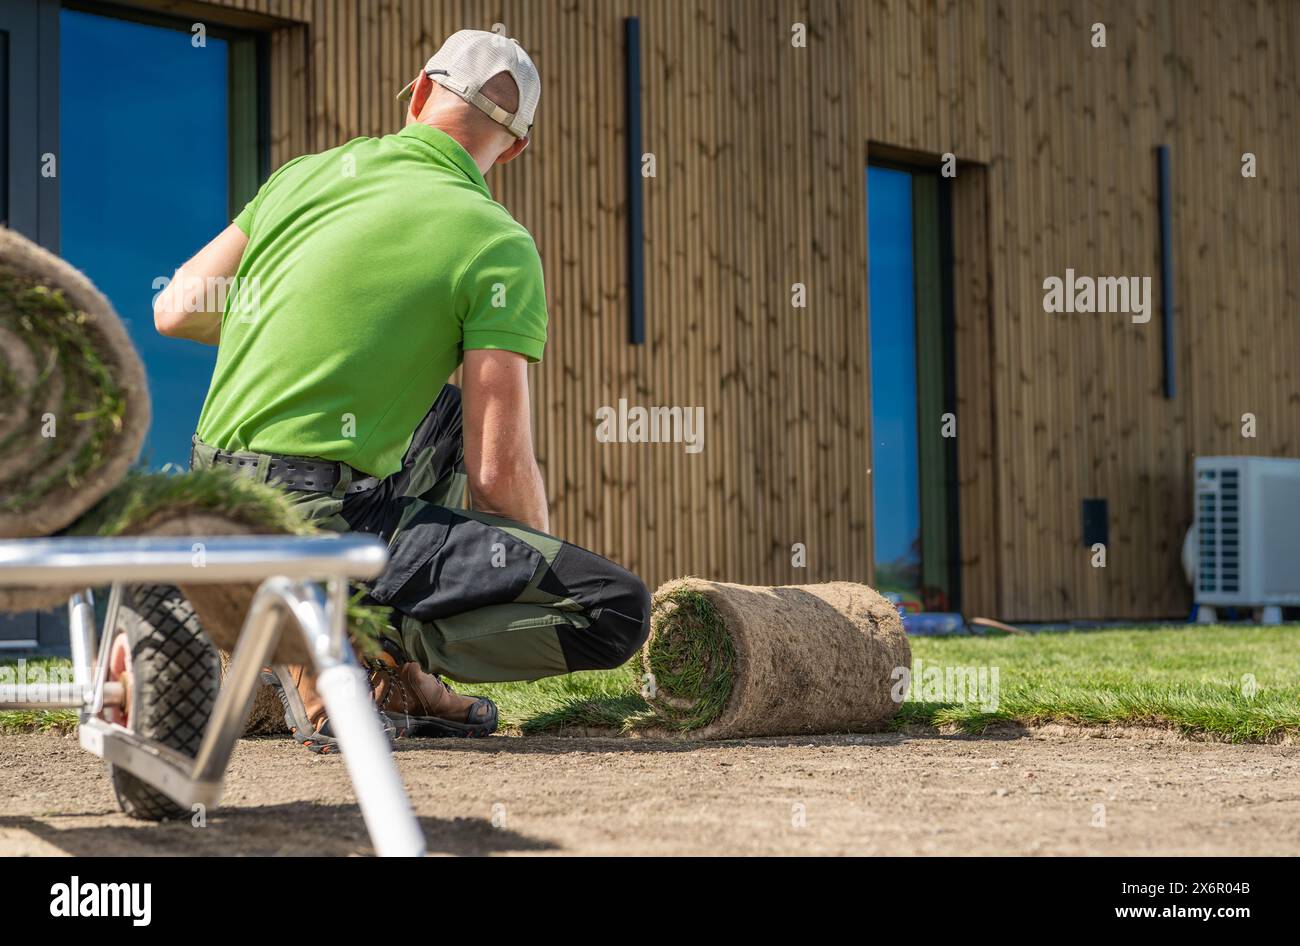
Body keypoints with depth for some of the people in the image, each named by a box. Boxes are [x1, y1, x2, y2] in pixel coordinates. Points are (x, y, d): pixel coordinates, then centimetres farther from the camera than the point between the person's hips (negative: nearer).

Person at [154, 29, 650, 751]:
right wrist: (544, 565, 8)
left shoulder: (305, 173, 10)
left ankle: (397, 679, 21)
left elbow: (174, 310, 17)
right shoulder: (499, 245, -6)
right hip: (319, 524, -7)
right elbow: (498, 473, -11)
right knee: (618, 610, -8)